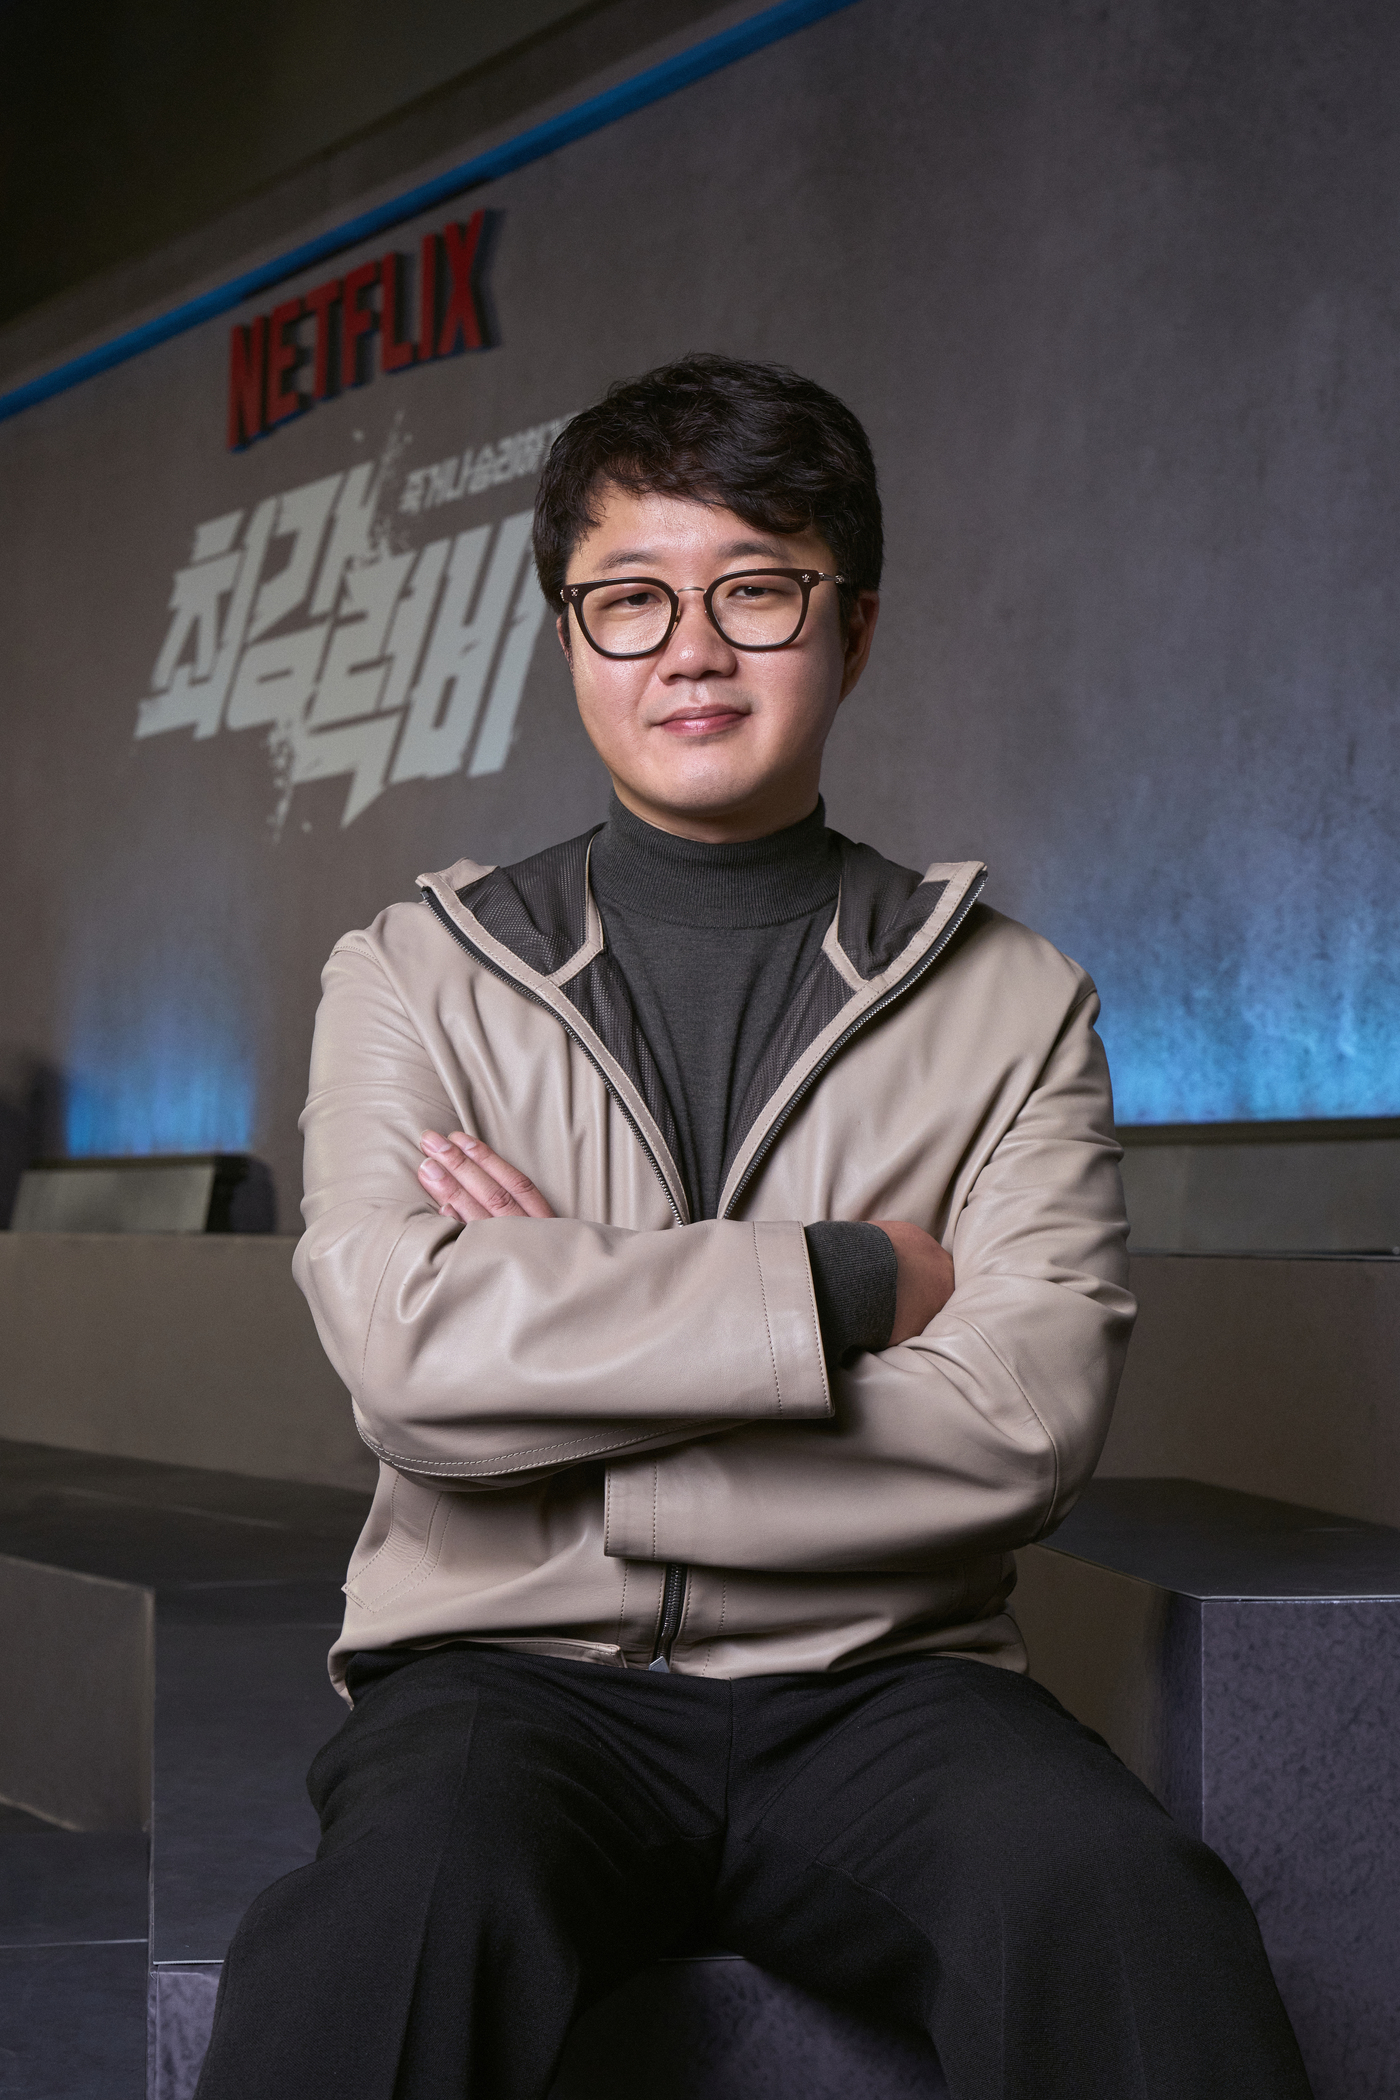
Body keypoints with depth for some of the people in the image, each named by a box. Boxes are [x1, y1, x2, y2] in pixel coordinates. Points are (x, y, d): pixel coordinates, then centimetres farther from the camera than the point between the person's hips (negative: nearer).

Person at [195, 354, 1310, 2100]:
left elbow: (1029, 1419, -5)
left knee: (1113, 1897, -33)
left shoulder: (1010, 1004, 11)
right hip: (514, 1661, -1)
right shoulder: (416, 977, 10)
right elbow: (404, 1350, -8)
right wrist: (852, 1283, -7)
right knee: (423, 1890, -37)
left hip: (872, 1680, 1)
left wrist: (567, 1325, -6)